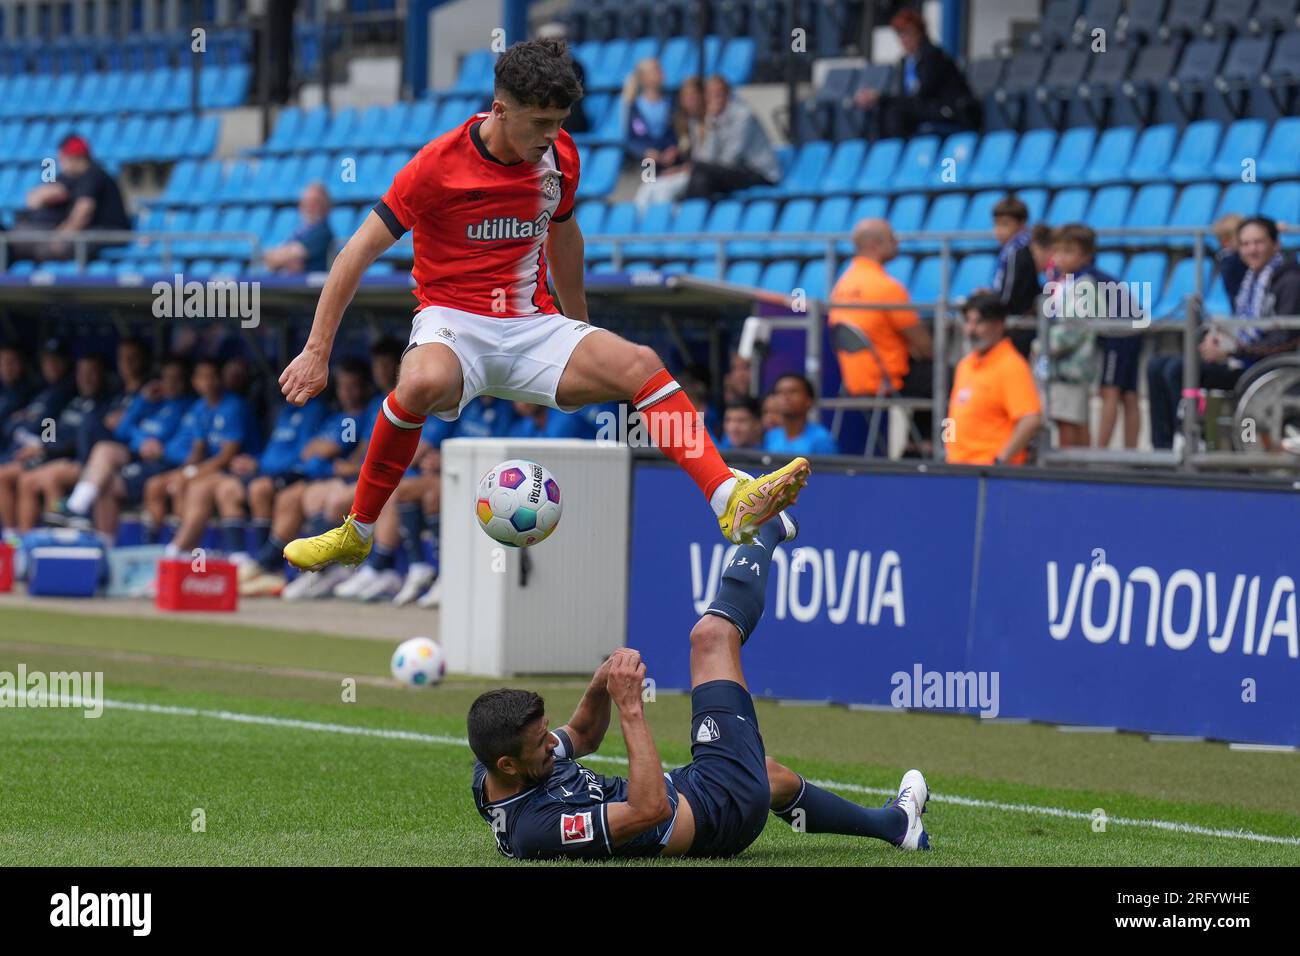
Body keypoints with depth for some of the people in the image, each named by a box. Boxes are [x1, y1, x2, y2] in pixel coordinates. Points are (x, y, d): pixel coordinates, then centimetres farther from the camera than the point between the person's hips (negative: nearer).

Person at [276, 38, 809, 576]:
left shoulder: (560, 156, 3)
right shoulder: (439, 164, -12)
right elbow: (359, 252, -9)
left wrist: (580, 329, 33)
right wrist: (317, 352, -13)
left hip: (532, 328, 4)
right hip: (453, 325, -4)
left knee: (640, 365, -21)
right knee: (424, 383, -40)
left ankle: (732, 501, -30)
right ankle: (356, 534, -22)